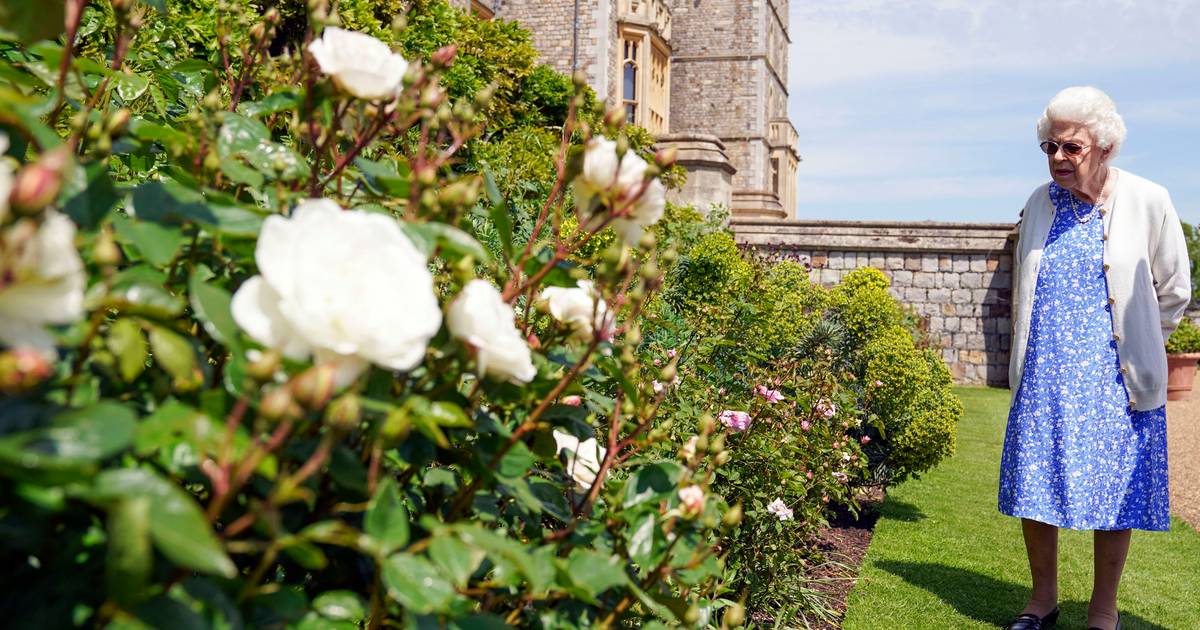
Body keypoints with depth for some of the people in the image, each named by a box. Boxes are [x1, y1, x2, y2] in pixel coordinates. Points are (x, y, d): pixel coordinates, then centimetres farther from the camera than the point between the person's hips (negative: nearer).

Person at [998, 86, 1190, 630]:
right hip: (1042, 379, 3)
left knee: (1115, 495, 4)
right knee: (1034, 488, 6)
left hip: (1116, 380, -3)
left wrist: (1132, 346, 10)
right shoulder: (1040, 203, 5)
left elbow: (1173, 290, 4)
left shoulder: (1147, 202, -6)